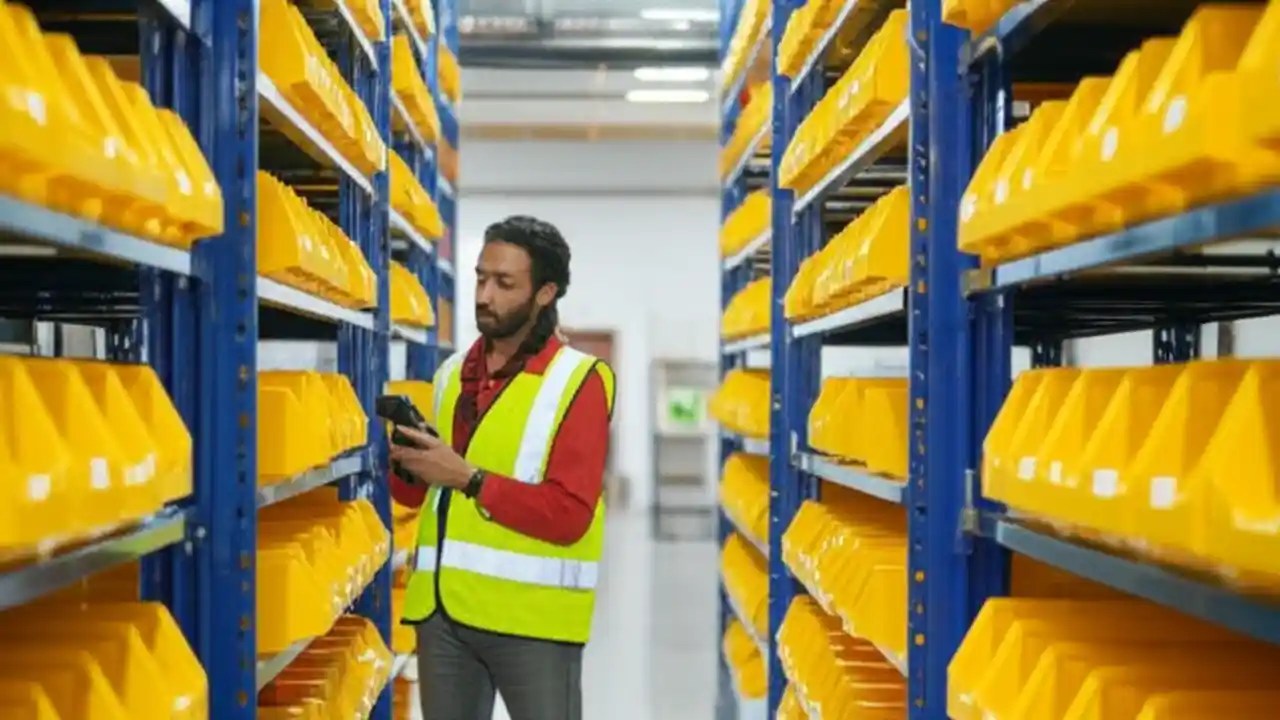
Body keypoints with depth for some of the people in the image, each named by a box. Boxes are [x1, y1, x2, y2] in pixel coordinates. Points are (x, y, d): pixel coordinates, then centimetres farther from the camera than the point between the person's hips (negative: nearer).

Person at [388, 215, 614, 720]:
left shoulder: (577, 380, -6)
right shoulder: (452, 374, 13)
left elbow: (569, 514, -14)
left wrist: (469, 478, -19)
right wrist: (407, 466, -3)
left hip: (531, 612, -6)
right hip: (442, 606, 6)